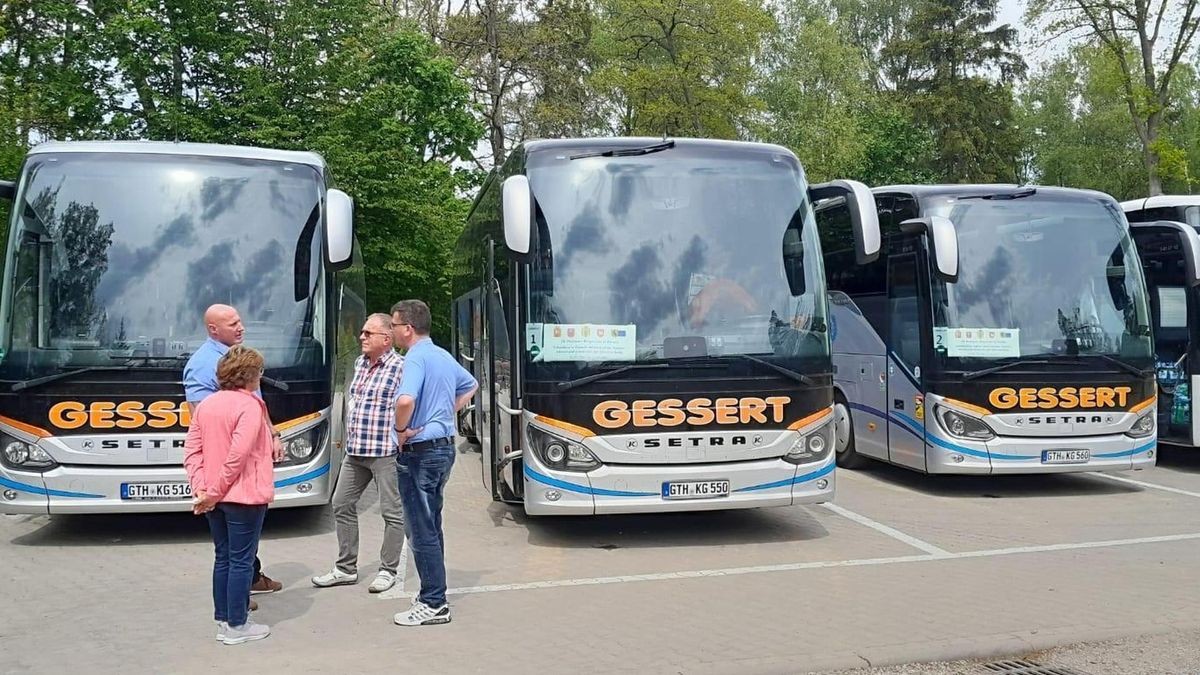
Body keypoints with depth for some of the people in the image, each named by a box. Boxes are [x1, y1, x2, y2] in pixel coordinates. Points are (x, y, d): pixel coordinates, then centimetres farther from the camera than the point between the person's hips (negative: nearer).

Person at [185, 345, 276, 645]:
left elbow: (192, 450, 3)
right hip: (244, 496, -7)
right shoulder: (249, 406, -14)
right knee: (241, 561, 1)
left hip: (215, 497, 7)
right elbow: (238, 455, -21)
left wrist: (201, 488, -3)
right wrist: (215, 492, -15)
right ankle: (237, 626, 7)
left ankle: (223, 621, 22)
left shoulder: (206, 404, 8)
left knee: (223, 558, 15)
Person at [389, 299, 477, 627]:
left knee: (422, 530, -2)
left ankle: (433, 605, 4)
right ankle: (434, 595, 25)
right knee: (431, 526, 17)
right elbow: (471, 386, 29)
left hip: (419, 452, -9)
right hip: (444, 445, 9)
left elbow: (405, 400, -35)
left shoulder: (416, 358, -17)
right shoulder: (444, 356, 12)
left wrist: (401, 430, -17)